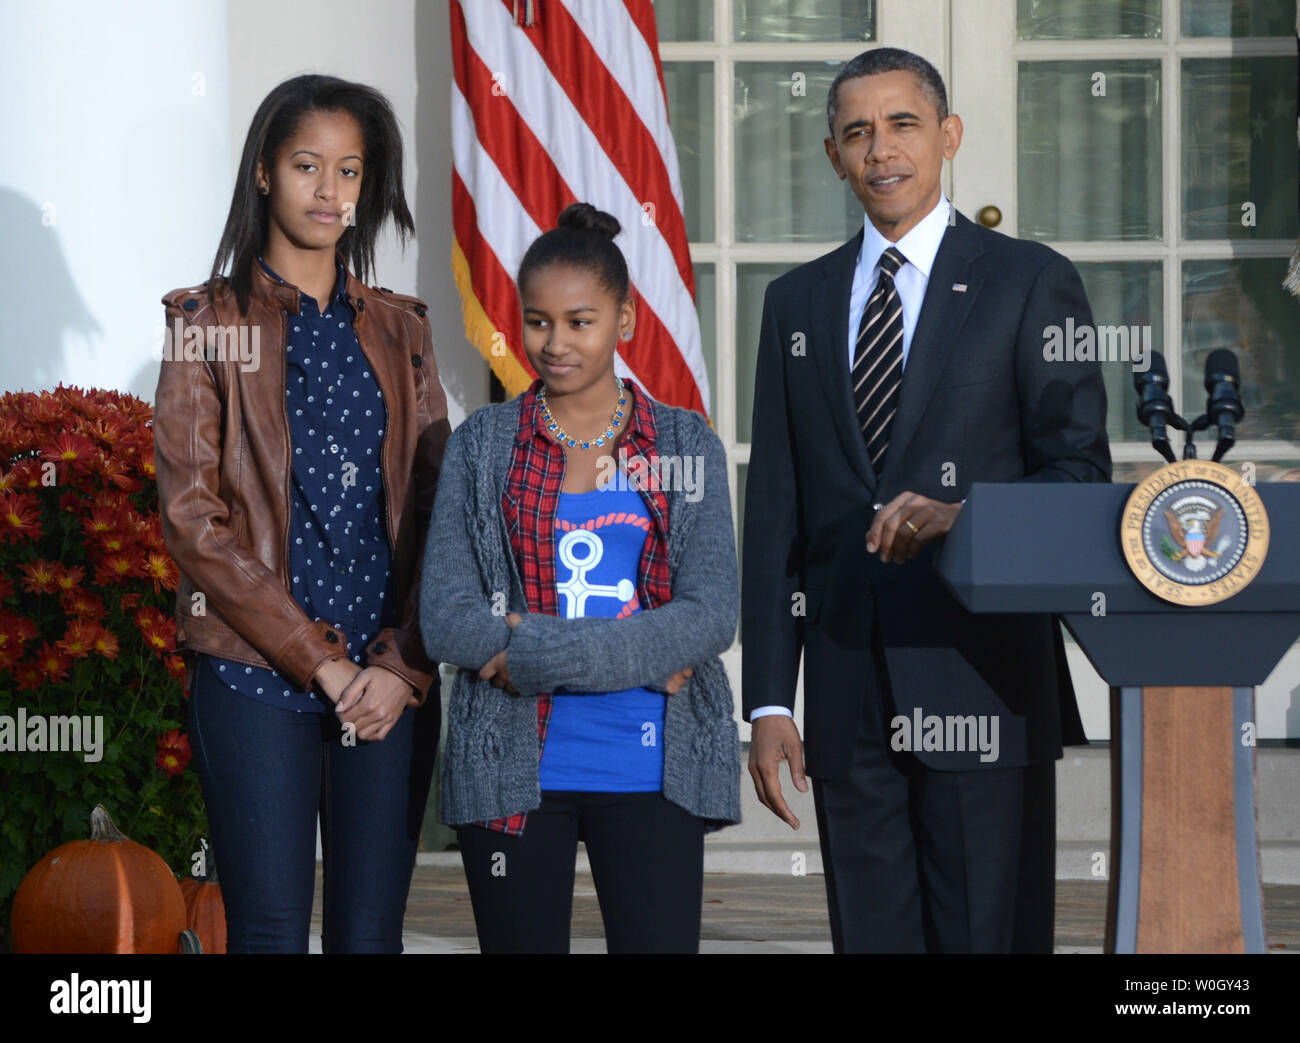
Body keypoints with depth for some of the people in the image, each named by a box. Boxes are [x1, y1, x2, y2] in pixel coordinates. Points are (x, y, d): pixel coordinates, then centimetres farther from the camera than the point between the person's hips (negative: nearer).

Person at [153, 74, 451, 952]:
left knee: (371, 935, 2)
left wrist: (400, 664, -5)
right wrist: (317, 662, -10)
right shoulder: (210, 323, 3)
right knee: (271, 933, -8)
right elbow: (193, 516, -4)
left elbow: (436, 509, 10)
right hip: (256, 674, -3)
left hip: (390, 678, 3)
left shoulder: (398, 331, 14)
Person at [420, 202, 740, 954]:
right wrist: (643, 657, -11)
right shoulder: (483, 445, 6)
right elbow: (446, 619, -4)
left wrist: (541, 652, -13)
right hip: (516, 769, 1)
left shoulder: (687, 444, 6)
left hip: (649, 768, 0)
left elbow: (711, 617, -4)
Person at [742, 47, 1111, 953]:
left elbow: (1080, 471, -1)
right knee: (871, 936, 5)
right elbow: (775, 513, 13)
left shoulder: (1029, 283, 4)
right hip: (848, 697, 4)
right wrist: (769, 701, 6)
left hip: (983, 683, -4)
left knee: (991, 936, -6)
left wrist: (961, 517, -21)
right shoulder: (798, 301, 15)